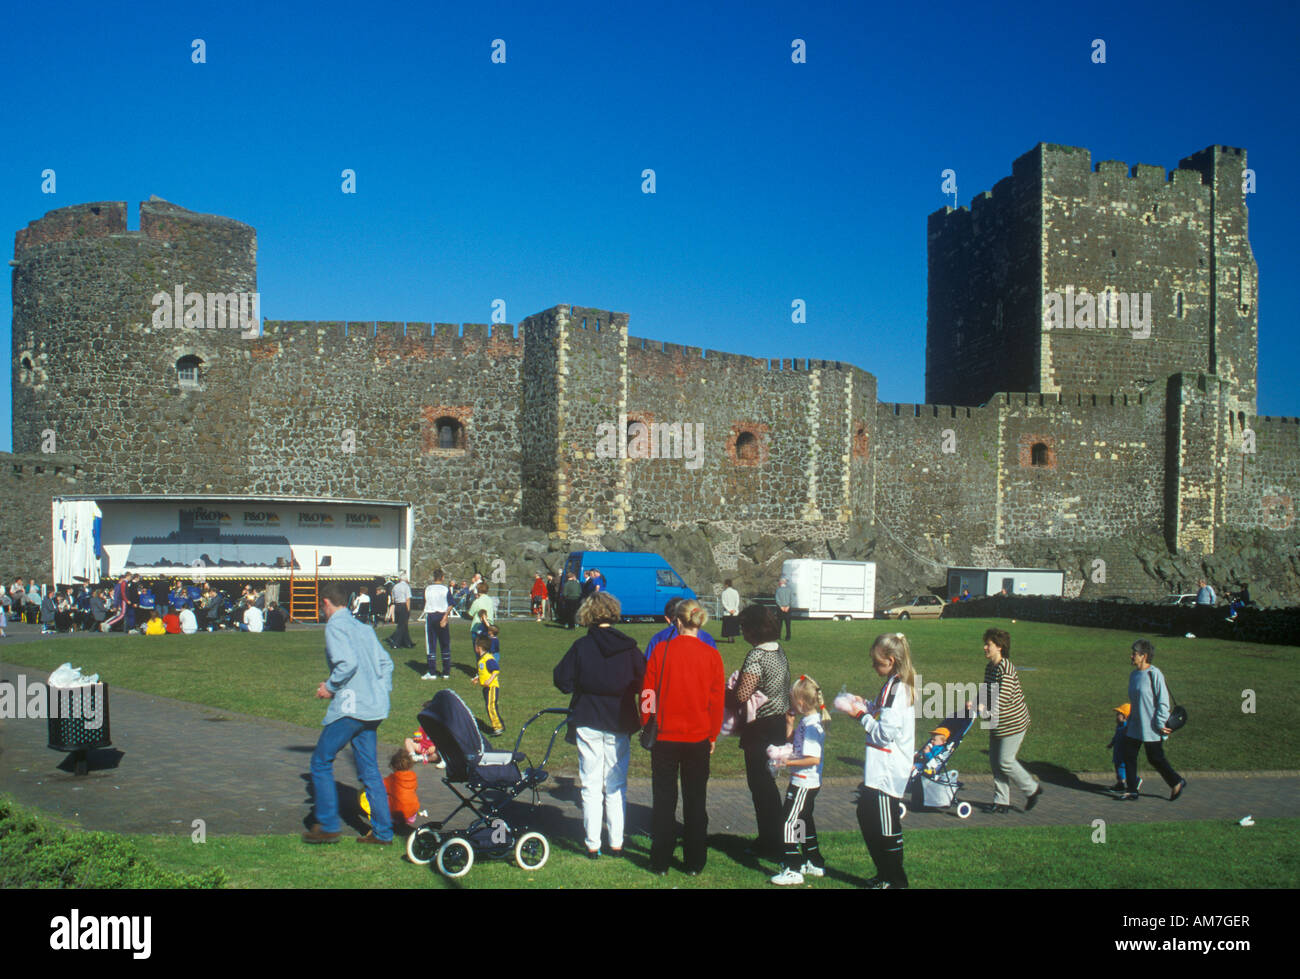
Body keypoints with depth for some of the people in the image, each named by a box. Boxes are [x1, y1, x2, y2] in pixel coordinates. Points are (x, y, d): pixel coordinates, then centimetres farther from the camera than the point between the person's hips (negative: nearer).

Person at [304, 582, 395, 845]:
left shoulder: (335, 626, -7)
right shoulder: (364, 628, 17)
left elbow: (347, 662, -21)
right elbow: (385, 663, 15)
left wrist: (330, 687, -8)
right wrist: (382, 692, 17)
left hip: (351, 706, -8)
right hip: (374, 709, 8)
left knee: (321, 761, 6)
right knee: (369, 770, 12)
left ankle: (328, 826, 8)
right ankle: (383, 831, 11)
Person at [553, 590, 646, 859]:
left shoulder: (581, 647, -7)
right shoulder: (628, 647, -6)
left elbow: (562, 680, -6)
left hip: (587, 722, 0)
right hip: (619, 724, 0)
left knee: (591, 786, 8)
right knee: (616, 786, 11)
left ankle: (592, 845, 10)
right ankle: (616, 843, 13)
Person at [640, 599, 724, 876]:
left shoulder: (662, 651, -8)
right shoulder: (712, 656, -5)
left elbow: (648, 693, -4)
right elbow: (717, 699, 0)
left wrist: (647, 728, 8)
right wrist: (713, 736, 11)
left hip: (665, 736, -1)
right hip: (699, 738, 1)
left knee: (663, 799, 9)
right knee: (696, 801, 11)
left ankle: (660, 862, 13)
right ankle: (695, 863, 16)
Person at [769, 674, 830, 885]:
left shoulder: (811, 725, -23)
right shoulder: (805, 721, 8)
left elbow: (814, 759, -28)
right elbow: (793, 743, 21)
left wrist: (790, 763, -22)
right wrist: (790, 724, 11)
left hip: (804, 783, -11)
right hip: (806, 782, 11)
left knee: (789, 822, -8)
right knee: (804, 820, 21)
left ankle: (793, 870, -5)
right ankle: (814, 863, 33)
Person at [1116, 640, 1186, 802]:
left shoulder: (1155, 674, -15)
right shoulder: (1133, 675, 10)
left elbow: (1163, 701, -15)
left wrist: (1161, 724, -17)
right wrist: (1129, 721, 19)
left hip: (1152, 727, -8)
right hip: (1135, 725, 8)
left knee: (1155, 758, 2)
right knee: (1129, 755, 3)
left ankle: (1176, 782, 24)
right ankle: (1131, 791, 11)